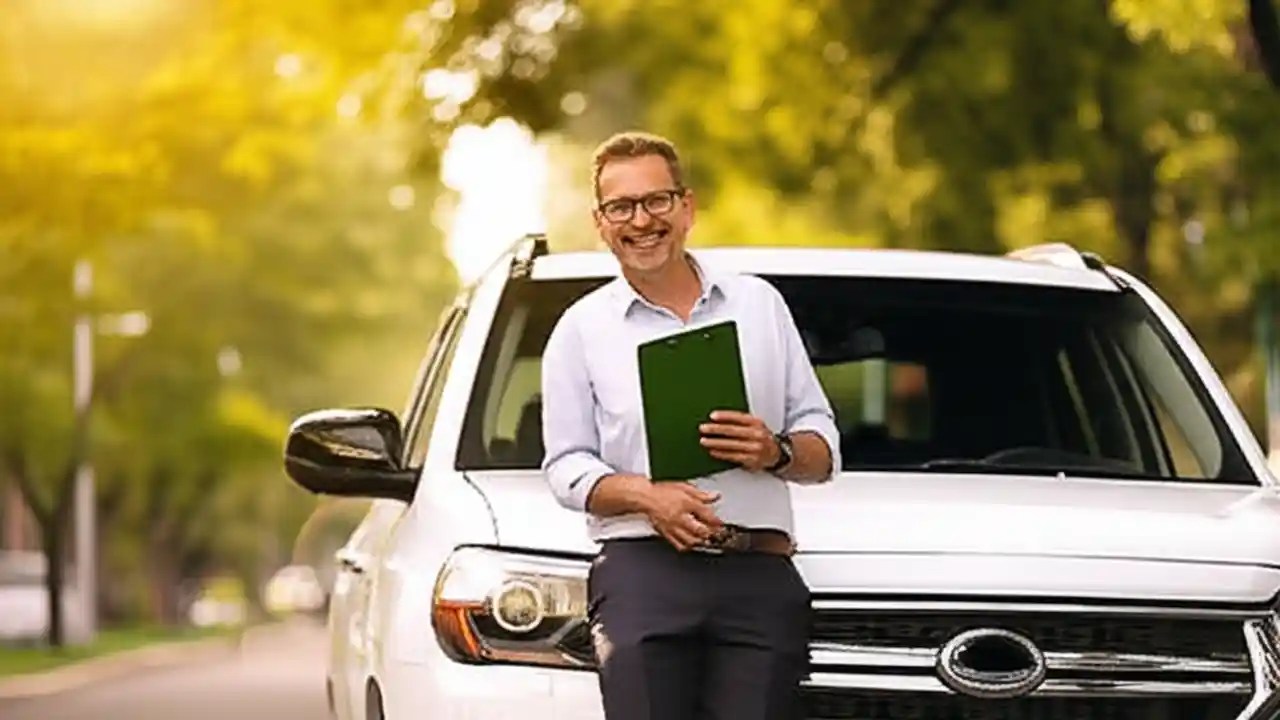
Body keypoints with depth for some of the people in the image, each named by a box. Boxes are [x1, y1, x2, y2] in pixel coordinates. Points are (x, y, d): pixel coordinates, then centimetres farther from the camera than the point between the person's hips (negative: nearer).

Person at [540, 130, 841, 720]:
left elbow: (823, 445, 16)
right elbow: (567, 468, 7)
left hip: (759, 574, 1)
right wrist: (646, 495, -11)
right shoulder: (582, 328, 13)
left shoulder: (759, 303, 18)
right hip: (643, 570, -1)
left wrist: (776, 453, -7)